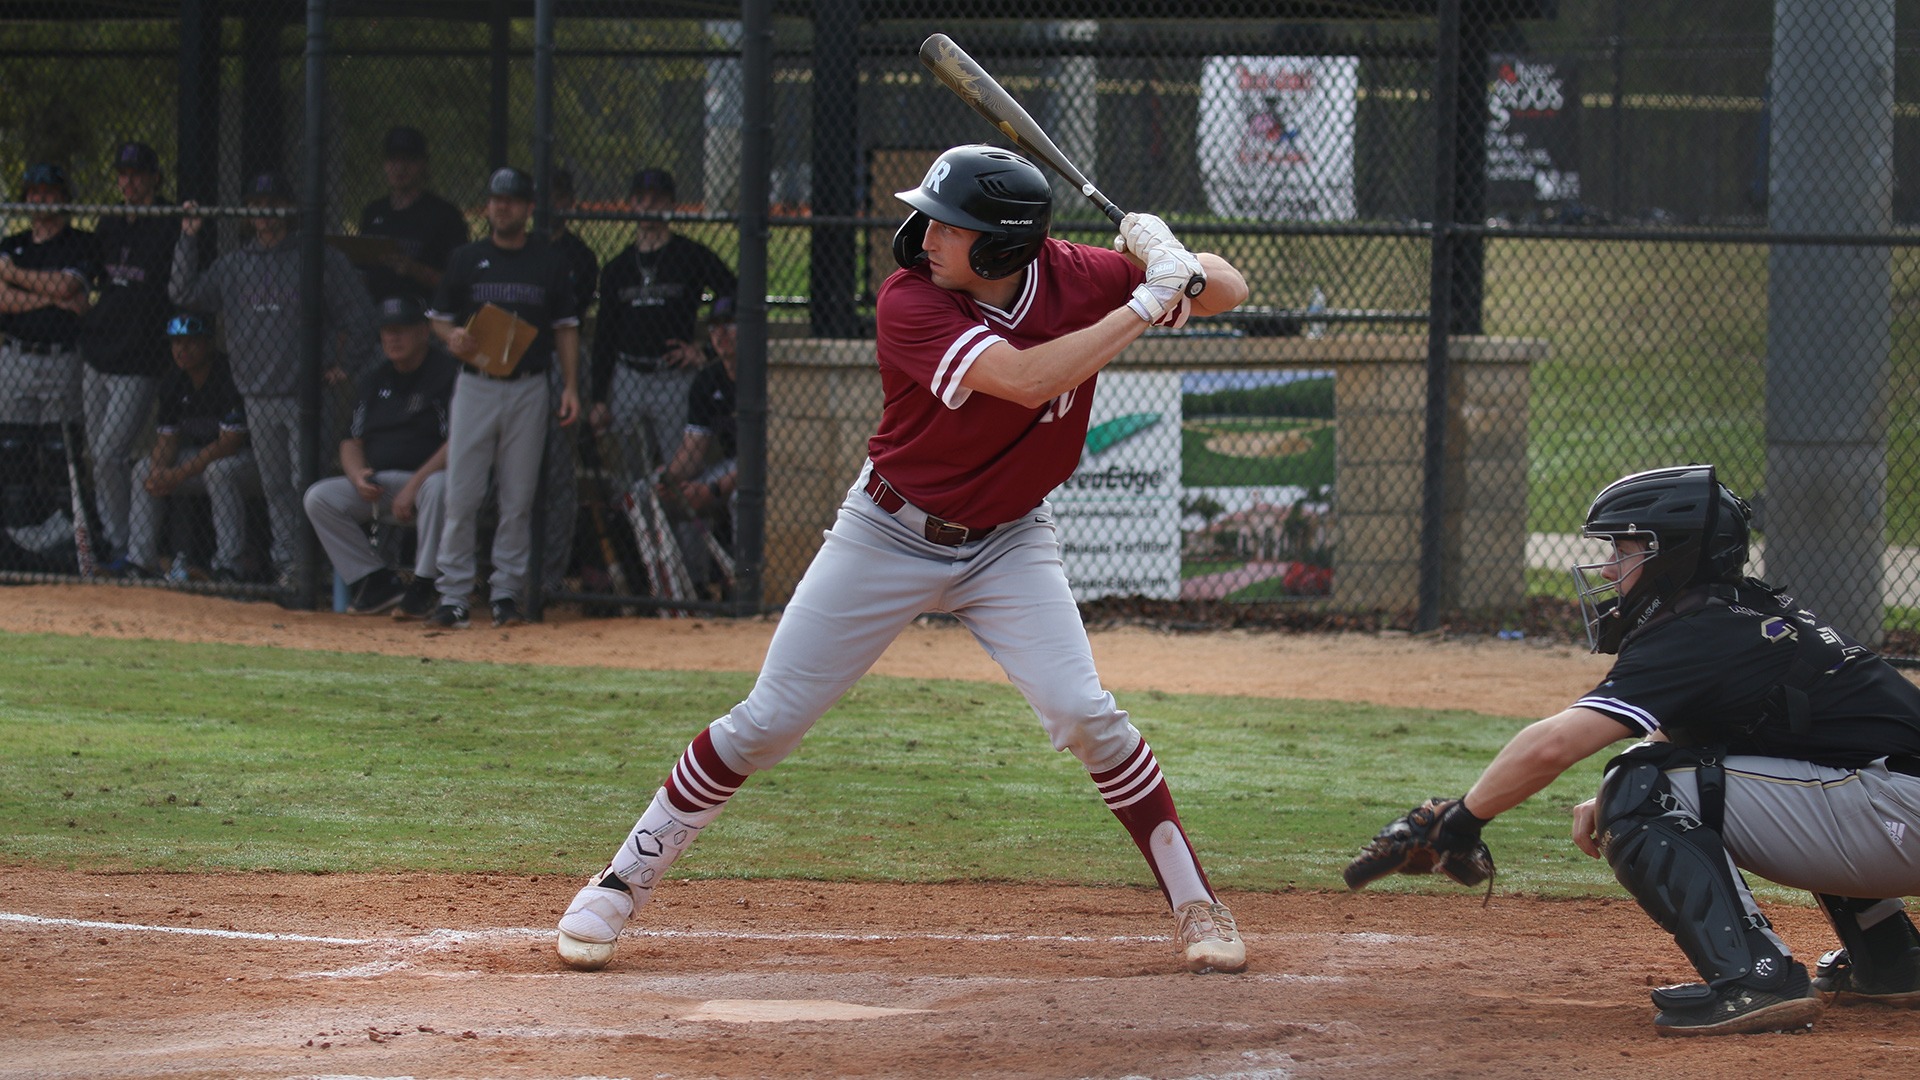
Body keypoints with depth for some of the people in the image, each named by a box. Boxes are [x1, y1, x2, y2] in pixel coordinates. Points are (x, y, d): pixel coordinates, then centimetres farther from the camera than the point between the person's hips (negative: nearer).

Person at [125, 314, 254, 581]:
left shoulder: (229, 376, -24)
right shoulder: (171, 384, 0)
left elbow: (230, 442, -28)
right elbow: (167, 438, 3)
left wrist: (180, 474, -29)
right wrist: (159, 472, -21)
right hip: (198, 456, 7)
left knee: (219, 469, -38)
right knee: (144, 469, -5)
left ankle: (228, 566, -33)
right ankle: (140, 563, -6)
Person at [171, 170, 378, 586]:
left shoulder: (319, 259, 0)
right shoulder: (233, 264, 14)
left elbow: (358, 317, 1)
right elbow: (184, 293, 9)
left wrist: (347, 365, -3)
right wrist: (188, 240, 3)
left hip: (307, 394, -5)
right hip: (258, 395, 5)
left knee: (307, 483, -10)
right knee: (274, 485, 7)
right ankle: (285, 559, 12)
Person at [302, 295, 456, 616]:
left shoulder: (448, 374, -6)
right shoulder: (375, 382, 16)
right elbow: (352, 441, 18)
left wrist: (414, 485, -22)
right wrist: (358, 475, -6)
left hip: (427, 477, -6)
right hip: (377, 485, 6)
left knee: (438, 488, -40)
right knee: (319, 497, -13)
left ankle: (424, 586, -27)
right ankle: (377, 581, -11)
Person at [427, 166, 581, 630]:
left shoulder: (549, 263, 7)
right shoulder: (466, 260, 7)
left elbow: (566, 327, 8)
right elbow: (439, 317, 12)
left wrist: (571, 387, -1)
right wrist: (453, 337, -12)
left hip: (529, 389, 0)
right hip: (476, 387, 0)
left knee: (518, 499, 2)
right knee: (461, 495, -5)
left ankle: (507, 592, 9)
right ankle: (453, 596, -3)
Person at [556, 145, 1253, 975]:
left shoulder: (1073, 279, -15)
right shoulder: (910, 303, -26)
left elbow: (1229, 292, -7)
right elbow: (1024, 378, -40)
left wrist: (1181, 268, -30)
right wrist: (1145, 304, -37)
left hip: (1008, 542, 2)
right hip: (891, 534, -2)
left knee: (1081, 713, -17)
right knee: (766, 722, 1)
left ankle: (1194, 901, -3)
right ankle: (623, 880, 14)